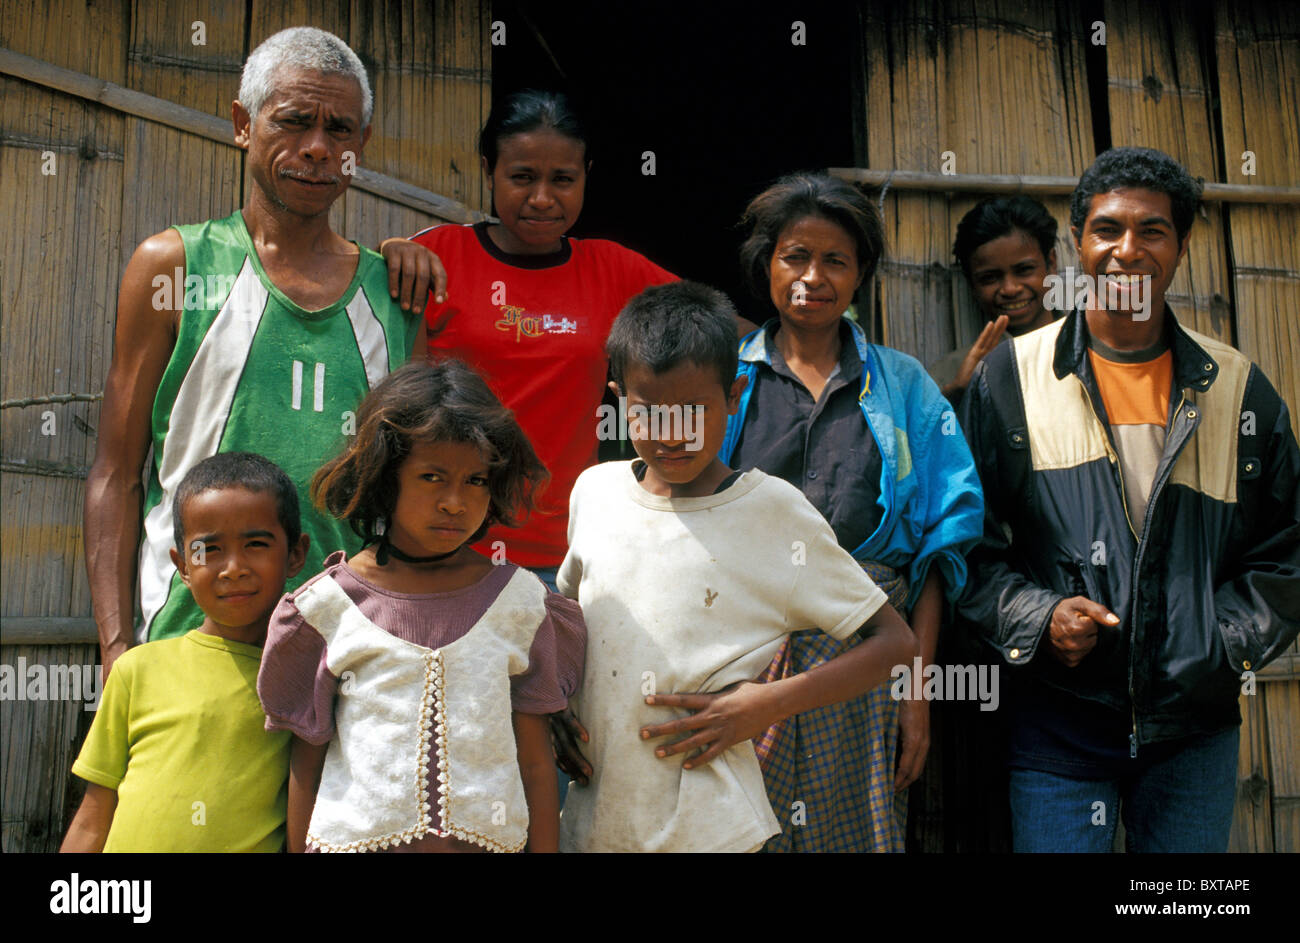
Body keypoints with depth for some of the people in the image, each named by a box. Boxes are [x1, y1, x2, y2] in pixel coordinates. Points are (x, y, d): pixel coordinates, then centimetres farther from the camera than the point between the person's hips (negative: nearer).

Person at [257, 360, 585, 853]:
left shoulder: (519, 602, 0)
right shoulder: (327, 607, -2)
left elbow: (536, 763, 3)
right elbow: (307, 761, 5)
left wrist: (544, 848, 2)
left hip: (488, 838, 1)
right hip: (355, 836, 0)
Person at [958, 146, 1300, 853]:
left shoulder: (1238, 388, 6)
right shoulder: (1008, 378, 0)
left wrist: (1226, 645, -2)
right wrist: (1036, 615, -12)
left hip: (1196, 725, 2)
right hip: (1058, 722, -2)